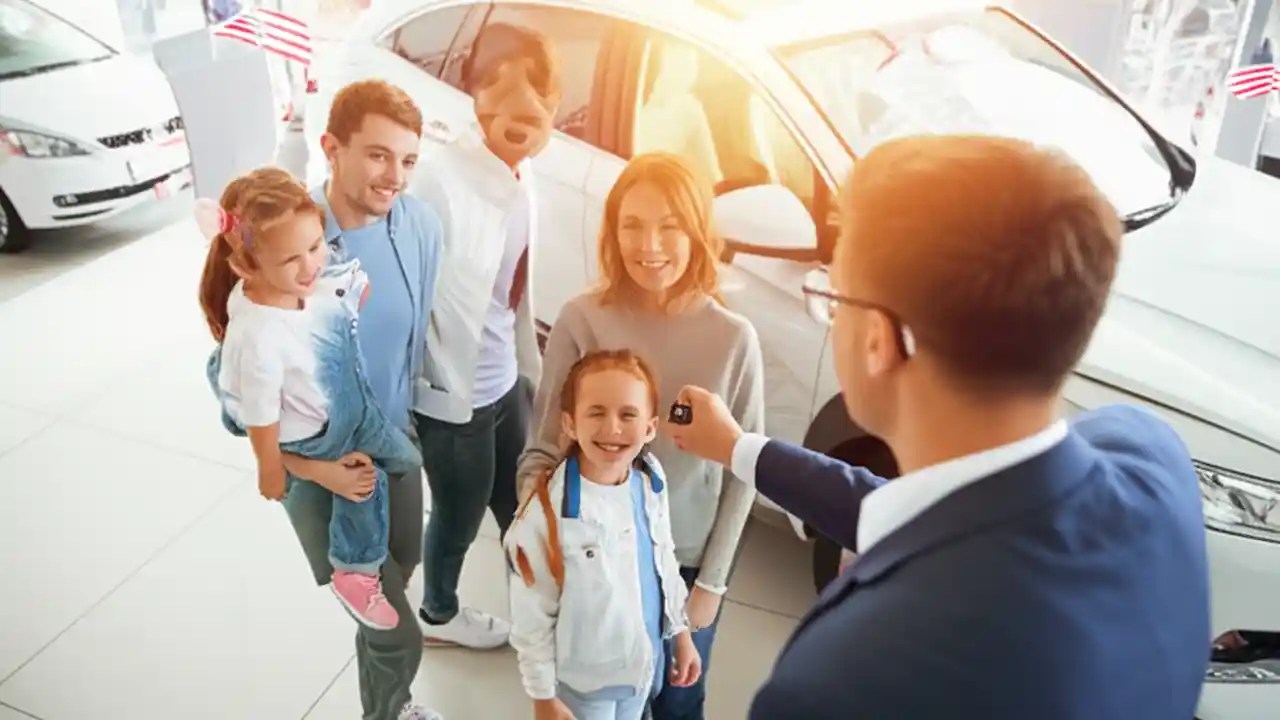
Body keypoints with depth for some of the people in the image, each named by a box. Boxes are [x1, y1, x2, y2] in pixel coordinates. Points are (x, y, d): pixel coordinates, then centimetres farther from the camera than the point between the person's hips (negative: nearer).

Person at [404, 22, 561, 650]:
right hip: (454, 393, -6)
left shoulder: (517, 173, -3)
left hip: (505, 380, 7)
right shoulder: (443, 179, -29)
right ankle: (438, 614, 49)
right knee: (460, 517, 19)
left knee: (519, 503, 25)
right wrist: (407, 395, -19)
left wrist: (528, 364, 14)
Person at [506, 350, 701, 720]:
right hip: (583, 677, -5)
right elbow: (532, 616, -18)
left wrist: (681, 633, 12)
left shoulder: (650, 483, -11)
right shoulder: (549, 511, -28)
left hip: (643, 661, 5)